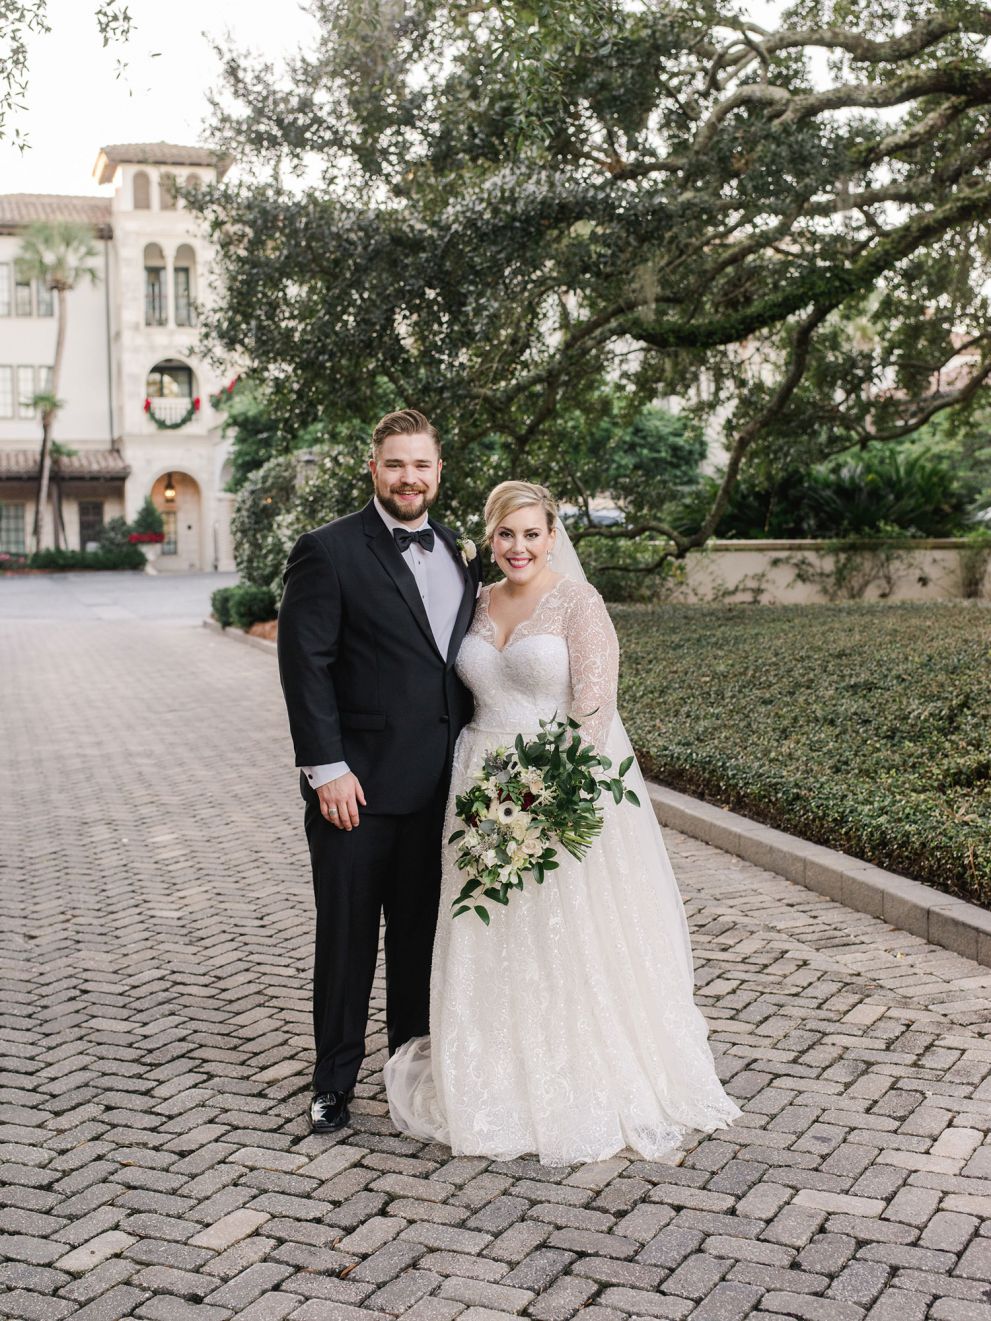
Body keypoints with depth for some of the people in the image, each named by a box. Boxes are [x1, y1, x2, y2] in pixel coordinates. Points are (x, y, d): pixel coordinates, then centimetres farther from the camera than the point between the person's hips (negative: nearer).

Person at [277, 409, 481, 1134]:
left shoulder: (460, 554, 11)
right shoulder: (328, 551, -8)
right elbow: (305, 665, -11)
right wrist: (327, 769, -16)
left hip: (437, 786, 5)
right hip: (357, 784, -5)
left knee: (423, 934, 16)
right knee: (348, 938, 6)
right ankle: (335, 1081, 21)